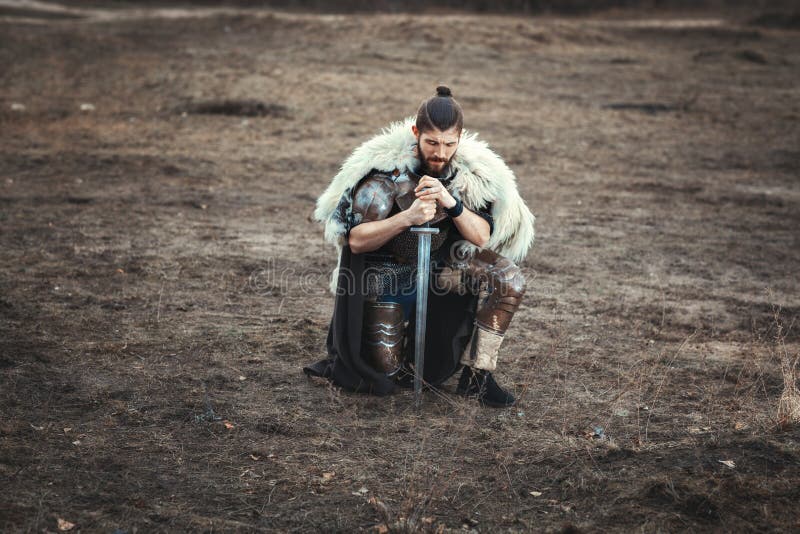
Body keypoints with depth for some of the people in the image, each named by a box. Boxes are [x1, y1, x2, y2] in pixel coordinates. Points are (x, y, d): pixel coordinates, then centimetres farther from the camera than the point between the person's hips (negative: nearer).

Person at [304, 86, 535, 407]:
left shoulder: (469, 171, -13)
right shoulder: (387, 168, -24)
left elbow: (481, 237, -15)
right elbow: (356, 241, -25)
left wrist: (451, 203, -34)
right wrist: (407, 217, -41)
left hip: (440, 263, 4)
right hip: (384, 273, -3)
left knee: (508, 278, -20)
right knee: (385, 377, -5)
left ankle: (477, 377, -9)